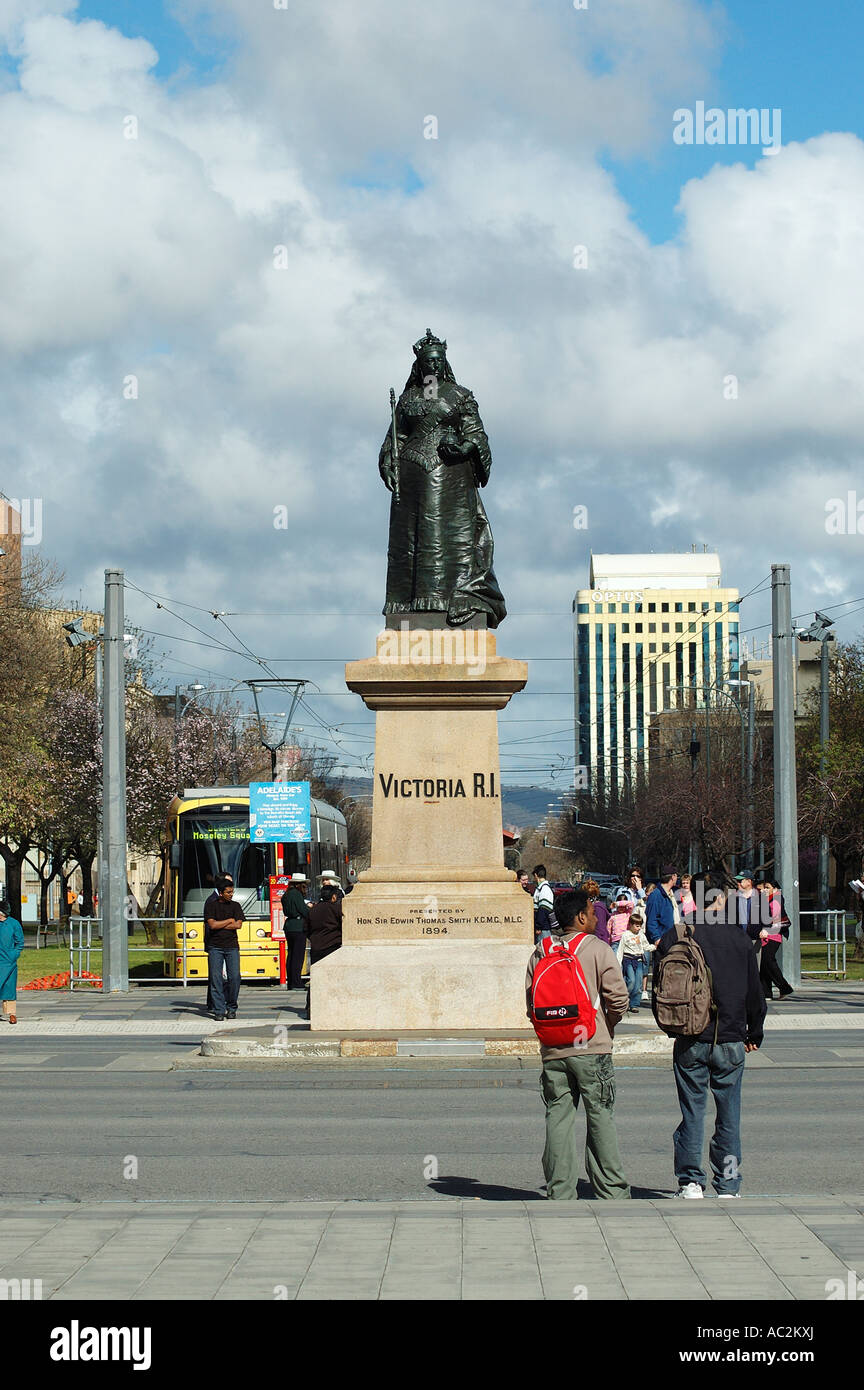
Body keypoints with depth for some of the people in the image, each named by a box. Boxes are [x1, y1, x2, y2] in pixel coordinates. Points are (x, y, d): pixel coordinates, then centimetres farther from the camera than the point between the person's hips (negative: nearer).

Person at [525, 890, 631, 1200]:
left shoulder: (540, 953, 8)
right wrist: (608, 1023, 10)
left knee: (558, 1119, 5)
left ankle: (560, 1193, 4)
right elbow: (618, 997, -8)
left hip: (553, 1051, 3)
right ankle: (612, 1190, 6)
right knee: (601, 1119, 3)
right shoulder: (597, 949, -5)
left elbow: (530, 1003, 9)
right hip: (591, 1047, -3)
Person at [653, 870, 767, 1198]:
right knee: (729, 1117, 7)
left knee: (692, 1113, 8)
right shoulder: (740, 942, -4)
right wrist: (755, 1034, 18)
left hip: (689, 1044, 1)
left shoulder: (674, 938, -4)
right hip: (730, 1042, -1)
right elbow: (755, 995, 4)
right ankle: (728, 1186, 10)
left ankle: (690, 1182, 8)